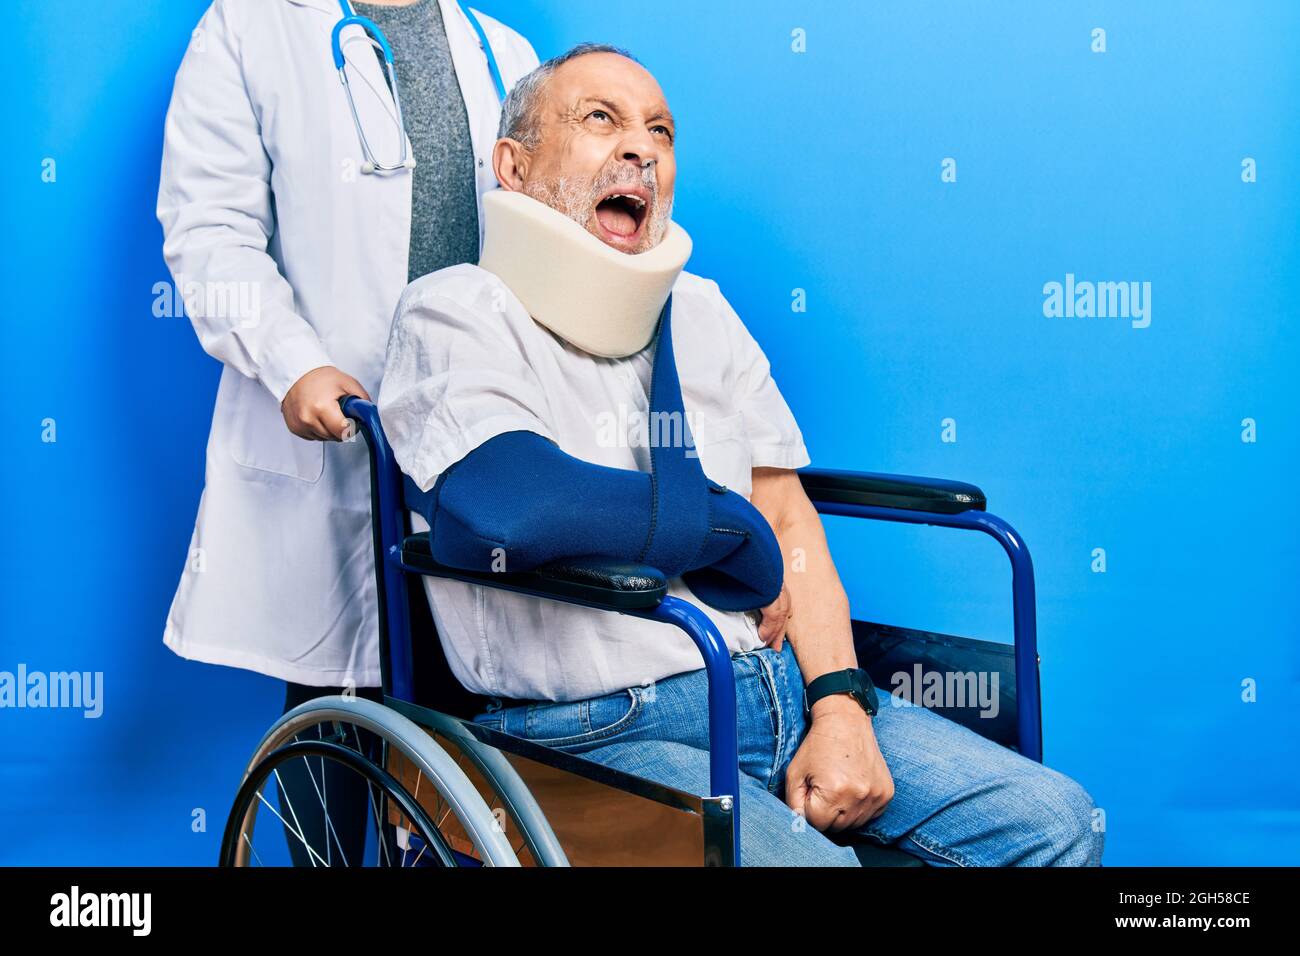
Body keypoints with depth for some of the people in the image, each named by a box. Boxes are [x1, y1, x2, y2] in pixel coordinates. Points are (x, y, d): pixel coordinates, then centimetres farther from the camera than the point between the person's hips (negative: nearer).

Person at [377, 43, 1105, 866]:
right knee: (807, 858, -32)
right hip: (605, 733, -6)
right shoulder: (457, 313, -5)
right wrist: (735, 530, -12)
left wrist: (840, 709, -2)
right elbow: (507, 506, -26)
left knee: (1054, 824, -3)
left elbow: (788, 521, 14)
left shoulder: (700, 312, 16)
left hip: (783, 684, 7)